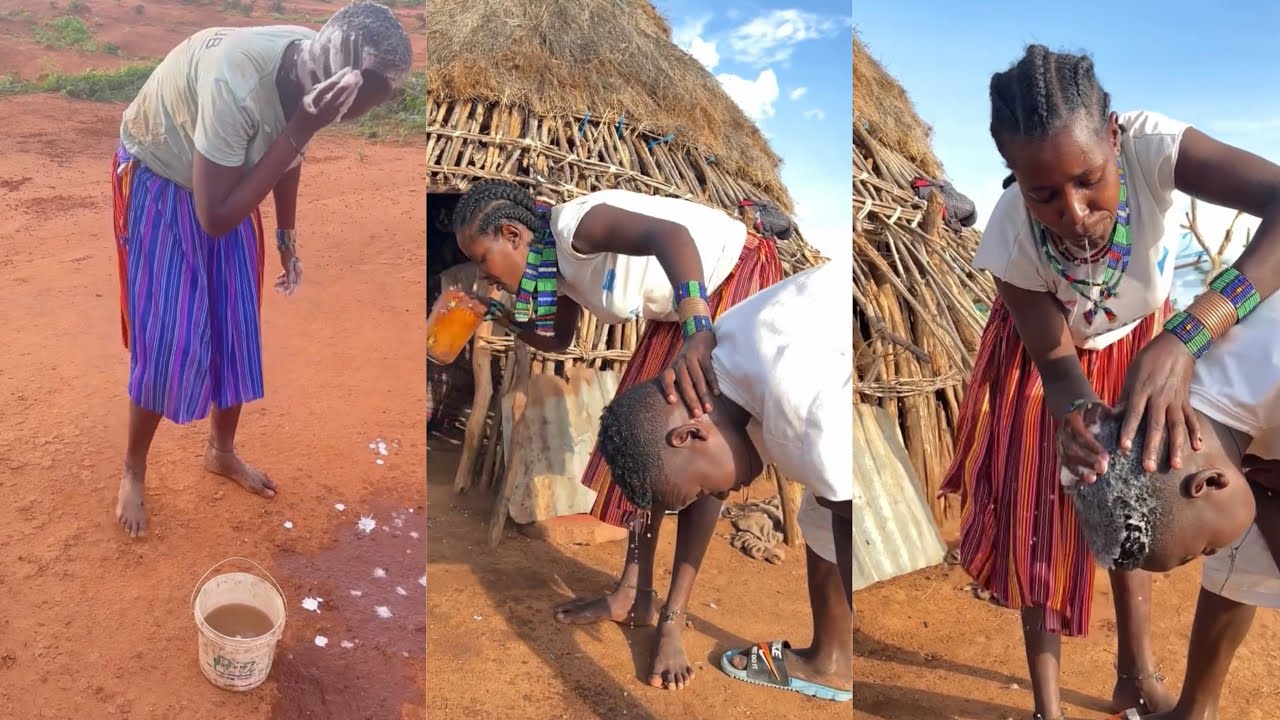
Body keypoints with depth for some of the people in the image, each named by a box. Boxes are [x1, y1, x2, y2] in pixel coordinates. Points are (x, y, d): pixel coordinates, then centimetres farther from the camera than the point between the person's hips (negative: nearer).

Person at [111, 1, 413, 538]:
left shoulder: (314, 69, -19)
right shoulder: (236, 83, -41)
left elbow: (287, 153, 2)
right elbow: (216, 218, -36)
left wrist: (286, 237, 12)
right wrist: (300, 132, -40)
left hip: (225, 183, 6)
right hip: (159, 183, -6)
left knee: (237, 328, 10)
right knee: (168, 342, -4)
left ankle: (221, 452, 32)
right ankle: (133, 469, 20)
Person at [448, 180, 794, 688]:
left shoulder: (575, 224, -30)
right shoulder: (555, 264, -1)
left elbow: (672, 236, -49)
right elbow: (557, 340, 14)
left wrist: (698, 335, -62)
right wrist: (501, 316, -1)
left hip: (738, 274, -9)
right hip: (685, 306, 10)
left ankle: (671, 622, -6)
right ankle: (634, 594, 15)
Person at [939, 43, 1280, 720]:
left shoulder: (1149, 146, -40)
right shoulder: (1010, 235, -37)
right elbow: (1055, 358, -24)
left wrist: (1184, 339, -63)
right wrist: (1078, 413, -48)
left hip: (1139, 341, 1)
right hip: (1052, 360, -1)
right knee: (1042, 517, 3)